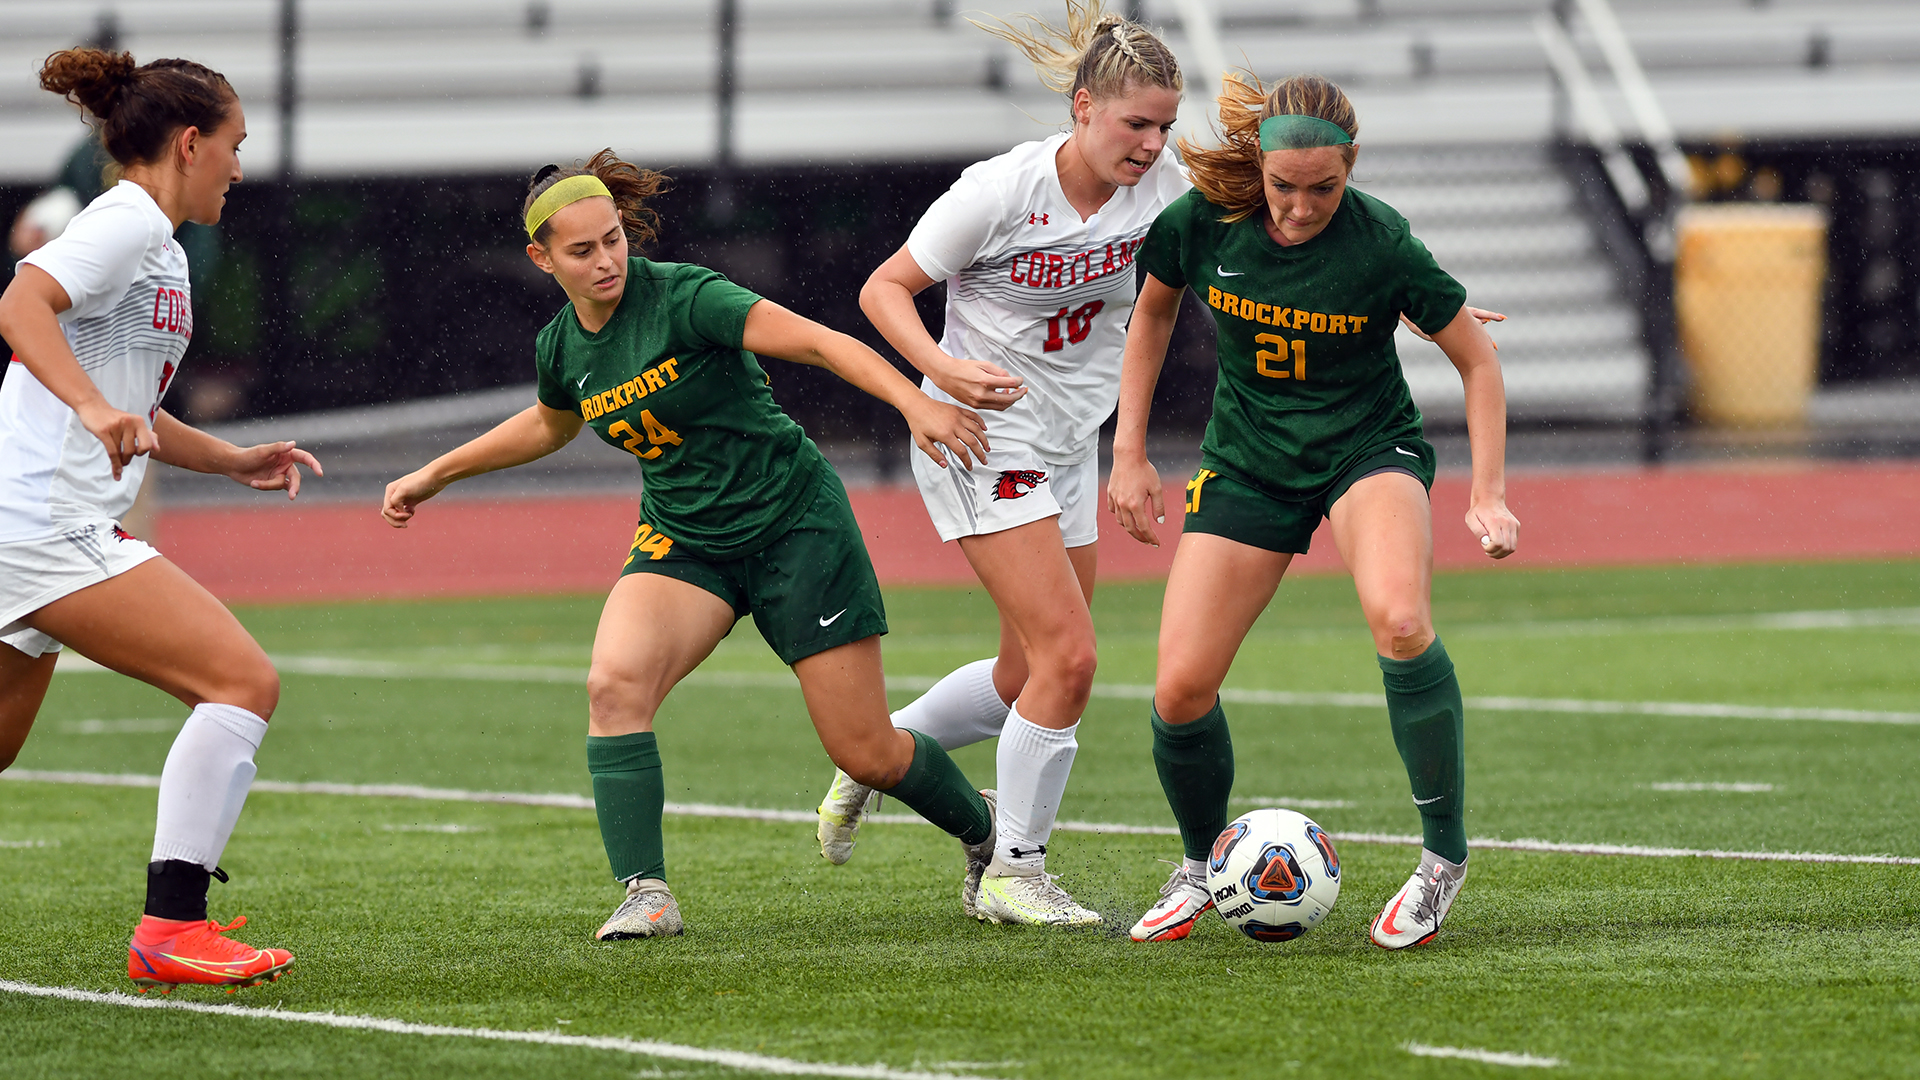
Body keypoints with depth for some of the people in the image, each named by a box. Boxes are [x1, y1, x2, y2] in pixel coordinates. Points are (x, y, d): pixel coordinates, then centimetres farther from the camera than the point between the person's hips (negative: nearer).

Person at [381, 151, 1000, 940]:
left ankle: (990, 837, 26)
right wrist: (435, 474, 26)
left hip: (794, 520, -5)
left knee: (867, 753, -3)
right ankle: (645, 894, -20)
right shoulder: (561, 348, -1)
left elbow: (821, 343, -24)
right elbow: (550, 426, 24)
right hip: (682, 540, 5)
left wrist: (915, 402, -39)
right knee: (614, 682, -25)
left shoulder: (684, 297, -19)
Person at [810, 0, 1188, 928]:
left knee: (1027, 679, 12)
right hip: (980, 437, -7)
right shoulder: (1002, 191, -20)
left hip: (1069, 449, 7)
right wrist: (943, 369, -29)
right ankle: (1011, 873, -2)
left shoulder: (1161, 189, -6)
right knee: (1068, 658, -15)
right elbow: (886, 287, -12)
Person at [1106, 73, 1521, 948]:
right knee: (1180, 689, -8)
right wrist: (1130, 452, 7)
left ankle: (1446, 856, -19)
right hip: (1248, 463, 3)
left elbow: (1476, 358, -6)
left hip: (1371, 447, -3)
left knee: (1399, 620, -34)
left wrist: (1489, 496, -10)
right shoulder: (1202, 223, -14)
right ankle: (1202, 866, 23)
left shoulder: (1381, 243, -20)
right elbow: (1153, 311, 9)